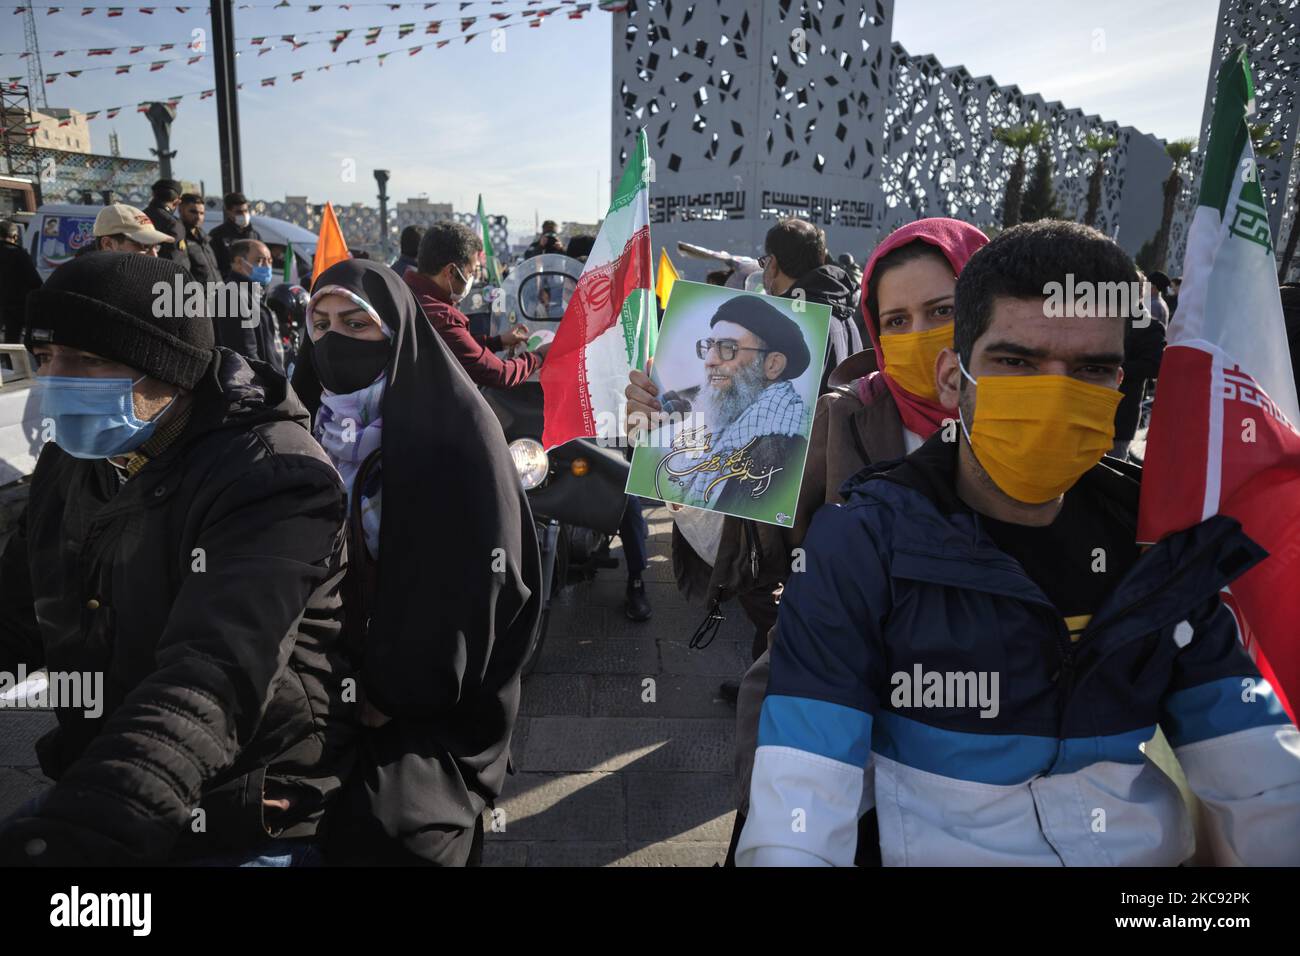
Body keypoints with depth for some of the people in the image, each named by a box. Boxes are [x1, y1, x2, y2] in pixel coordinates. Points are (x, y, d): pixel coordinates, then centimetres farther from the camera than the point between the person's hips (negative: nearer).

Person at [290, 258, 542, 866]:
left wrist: (398, 693, -15)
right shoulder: (311, 418, 6)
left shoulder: (453, 424, -12)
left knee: (386, 826, -16)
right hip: (329, 685, 5)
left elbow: (477, 577, -16)